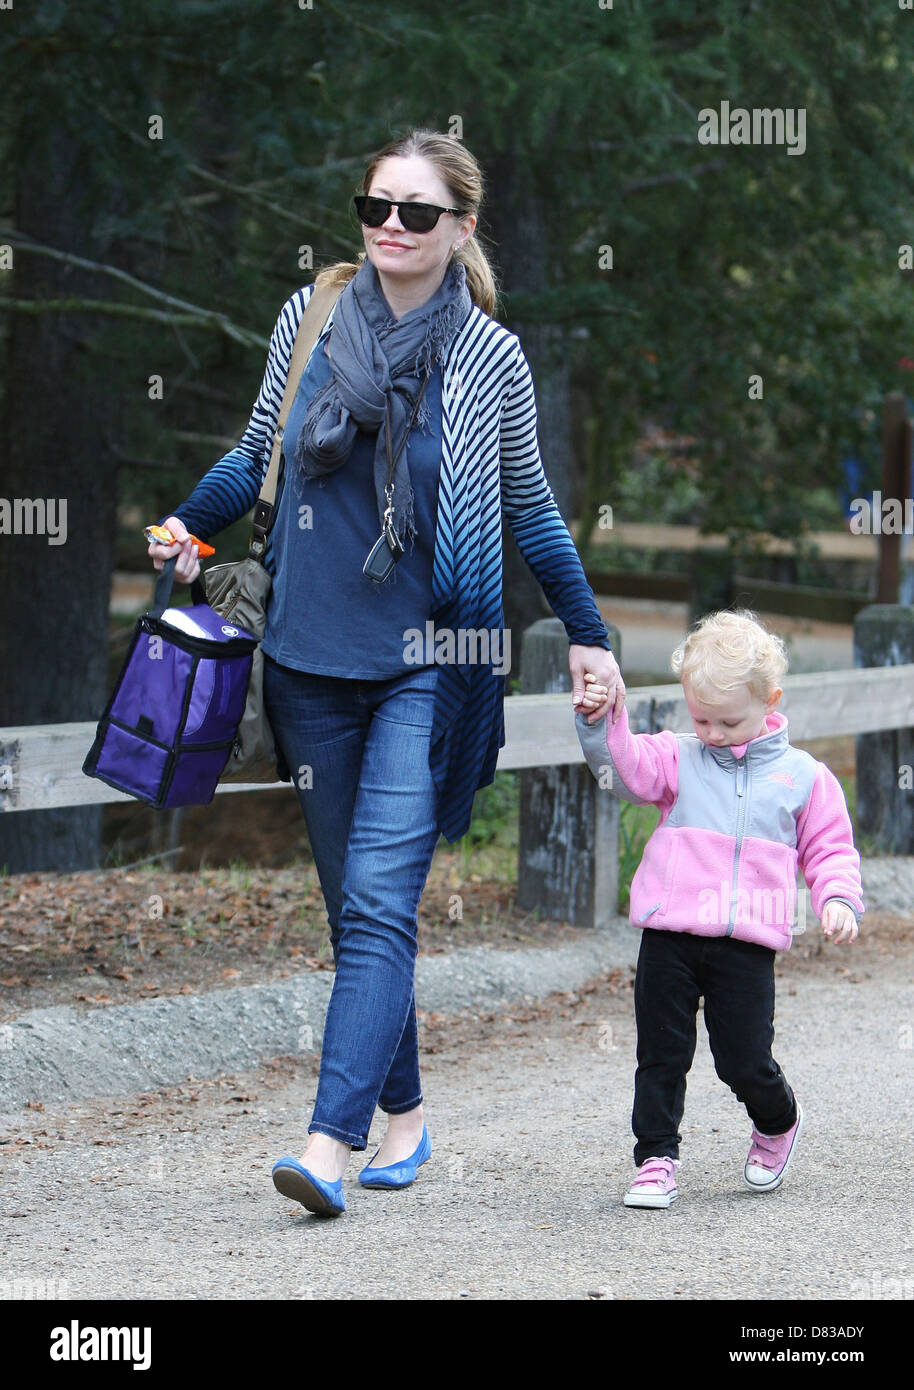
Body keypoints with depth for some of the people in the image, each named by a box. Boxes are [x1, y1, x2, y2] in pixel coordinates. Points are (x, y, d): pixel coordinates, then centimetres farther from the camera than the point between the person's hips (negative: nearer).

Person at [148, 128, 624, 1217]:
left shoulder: (491, 358, -1)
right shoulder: (310, 317, 4)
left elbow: (530, 508, 11)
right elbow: (258, 455, 16)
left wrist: (588, 634, 13)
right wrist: (189, 528, 1)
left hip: (429, 665, -3)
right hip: (311, 657, 4)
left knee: (379, 900, -14)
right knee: (352, 904, 10)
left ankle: (331, 1141, -22)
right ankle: (403, 1114, 22)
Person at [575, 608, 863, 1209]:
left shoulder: (803, 776, 8)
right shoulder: (677, 759, 7)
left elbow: (830, 848, 13)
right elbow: (626, 767, -9)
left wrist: (839, 898, -5)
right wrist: (600, 722, -26)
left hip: (747, 944, -1)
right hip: (670, 937, 1)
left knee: (745, 1060, 0)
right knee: (661, 1056, 3)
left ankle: (778, 1122, 30)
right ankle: (657, 1159, 12)